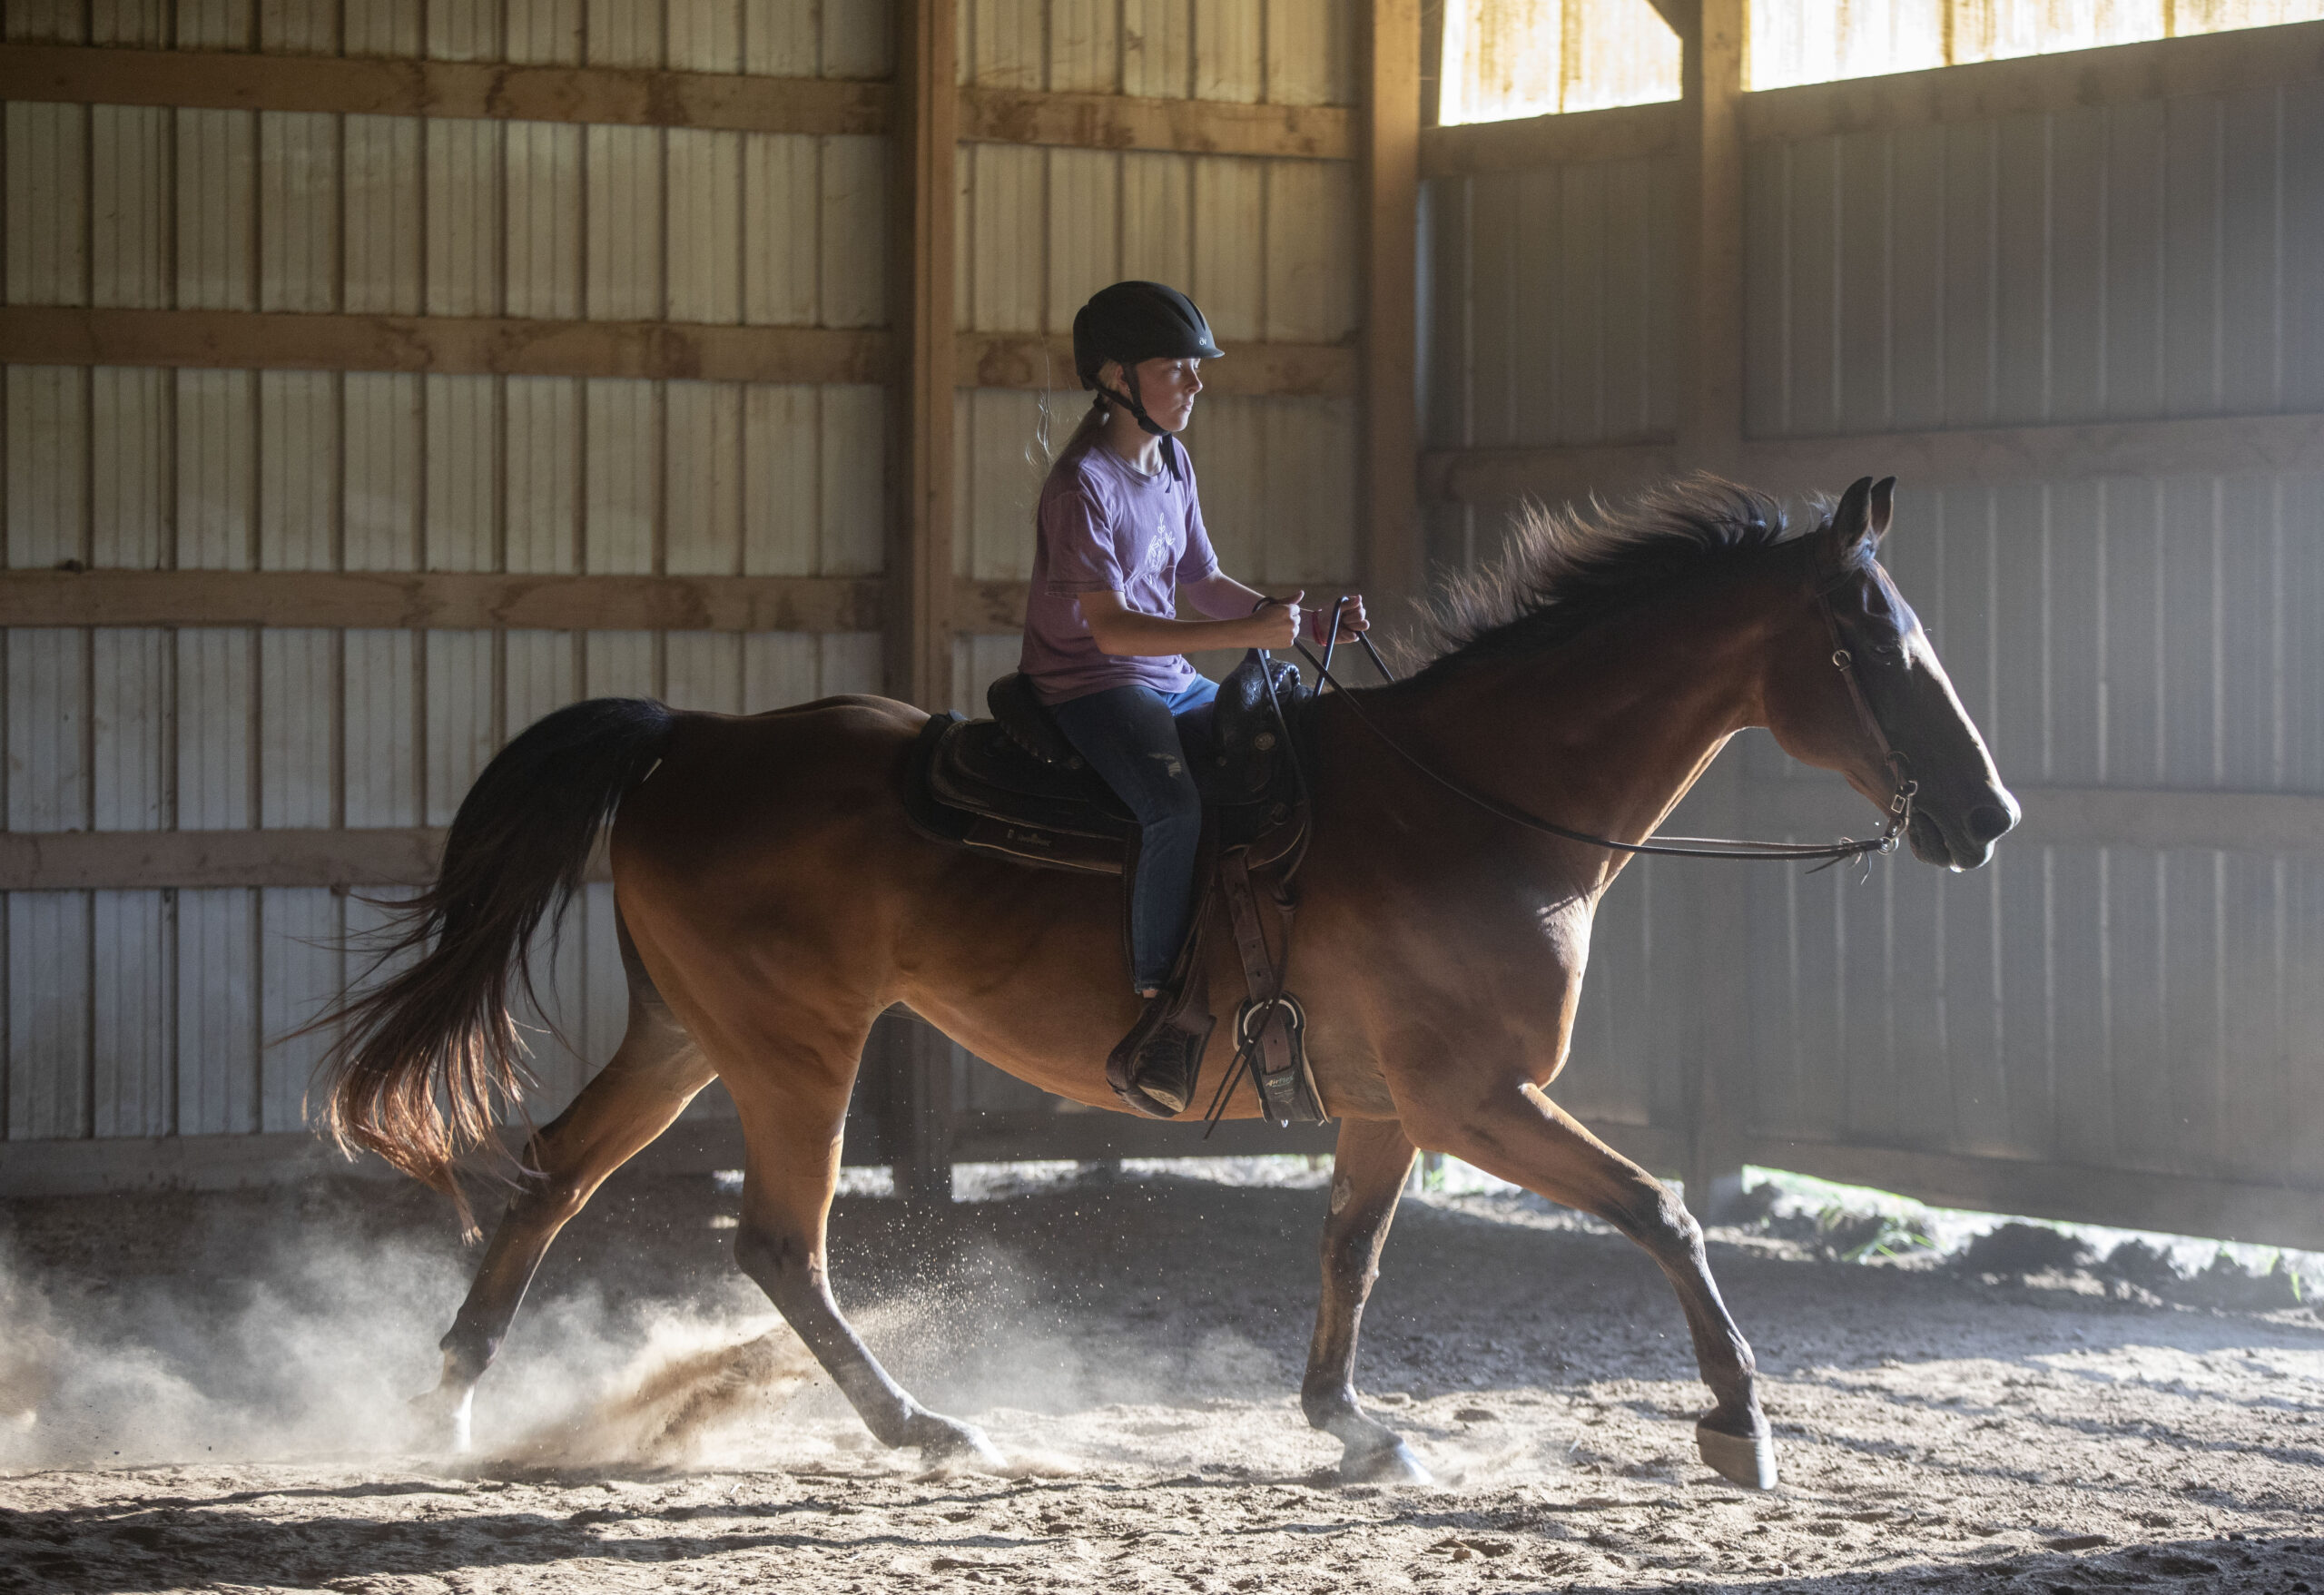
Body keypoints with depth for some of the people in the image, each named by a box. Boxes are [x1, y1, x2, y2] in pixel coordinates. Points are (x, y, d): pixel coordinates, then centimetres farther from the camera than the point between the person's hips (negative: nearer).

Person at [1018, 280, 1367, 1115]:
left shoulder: (1172, 462, 11)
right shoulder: (1082, 483, -17)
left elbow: (1203, 584, 18)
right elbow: (1111, 628, -25)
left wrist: (1299, 619, 1)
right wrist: (1249, 633, -30)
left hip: (1173, 683, 9)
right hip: (1089, 687, -9)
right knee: (1175, 808, -33)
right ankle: (1155, 1015, -26)